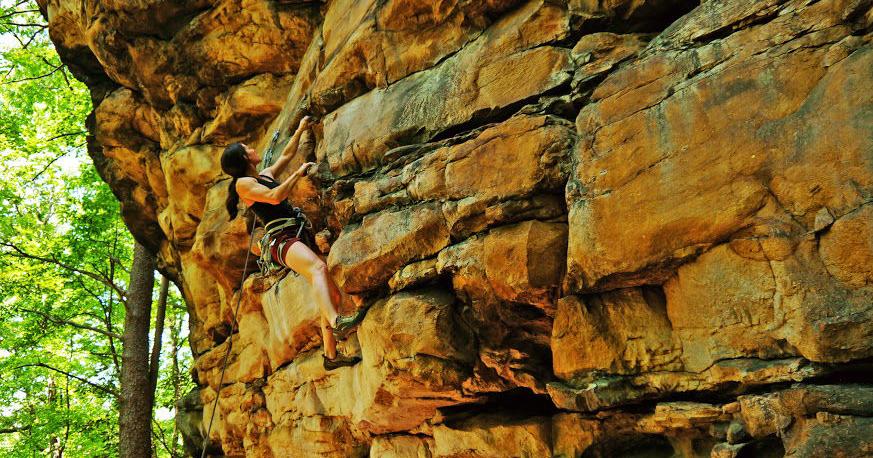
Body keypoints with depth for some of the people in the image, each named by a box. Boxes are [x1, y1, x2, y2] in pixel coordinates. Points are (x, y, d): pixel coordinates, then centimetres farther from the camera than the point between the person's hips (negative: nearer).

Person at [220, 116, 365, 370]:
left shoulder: (266, 175, 26)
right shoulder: (243, 183, 3)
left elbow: (286, 155, 38)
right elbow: (274, 197, -11)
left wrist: (300, 130, 40)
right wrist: (298, 173, -2)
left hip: (297, 236, 9)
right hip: (281, 239, -9)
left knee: (332, 294, 0)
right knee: (318, 267, -38)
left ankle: (331, 355, 1)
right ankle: (336, 323, -59)